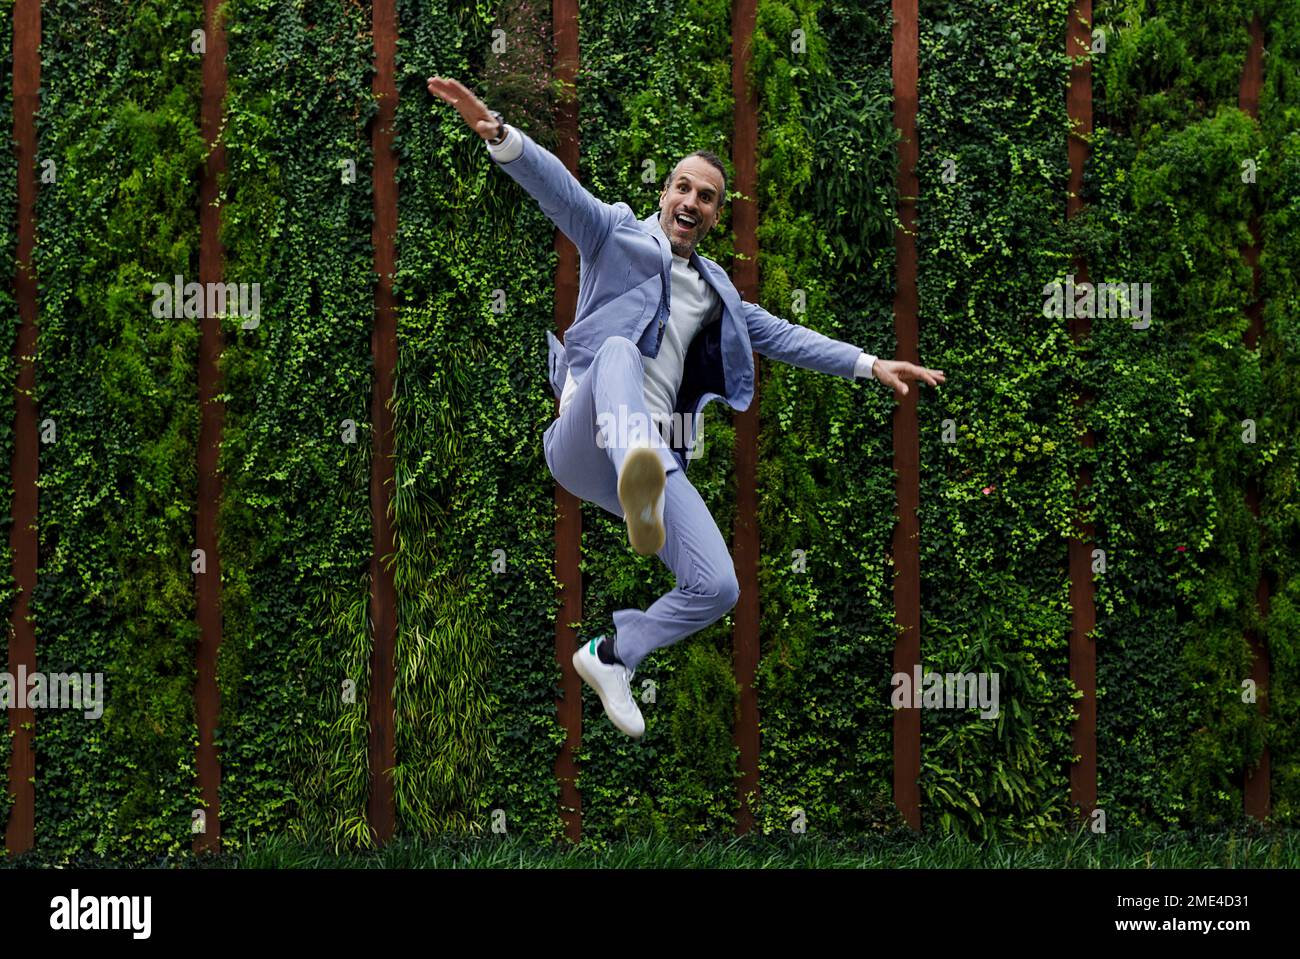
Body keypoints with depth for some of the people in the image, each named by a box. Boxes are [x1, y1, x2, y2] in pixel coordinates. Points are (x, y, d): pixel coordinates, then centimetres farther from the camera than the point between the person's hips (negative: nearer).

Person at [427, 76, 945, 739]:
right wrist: (500, 136, -25)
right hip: (583, 445, -6)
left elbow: (782, 336, 31)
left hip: (661, 455, 6)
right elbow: (558, 187, -6)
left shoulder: (715, 289, 28)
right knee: (618, 349, -39)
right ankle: (639, 495, -72)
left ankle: (612, 655, 20)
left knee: (718, 589, -8)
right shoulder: (618, 234, 11)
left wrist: (870, 365, 24)